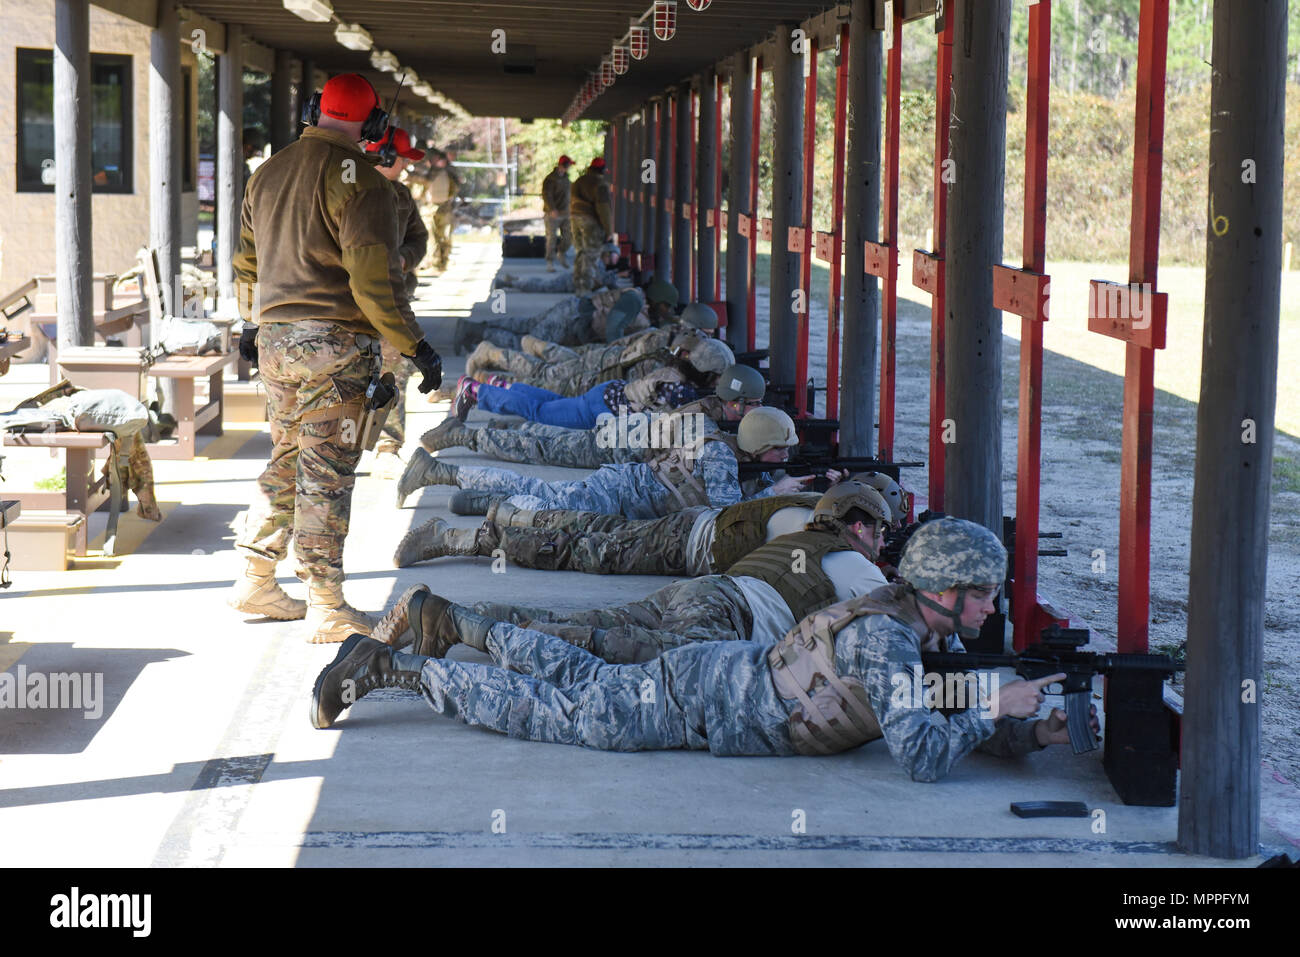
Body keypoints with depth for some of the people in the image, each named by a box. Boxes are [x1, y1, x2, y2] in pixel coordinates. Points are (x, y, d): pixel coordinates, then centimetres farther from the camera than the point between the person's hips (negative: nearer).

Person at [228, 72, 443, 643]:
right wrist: (416, 348, -12)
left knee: (288, 461, 20)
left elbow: (246, 262, 21)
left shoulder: (269, 173, 11)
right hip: (333, 344, -7)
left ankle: (256, 581, 25)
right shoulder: (358, 182, -13)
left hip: (275, 340, 7)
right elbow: (373, 280, -18)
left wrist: (251, 324, 34)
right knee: (326, 473, -3)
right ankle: (327, 610, 1)